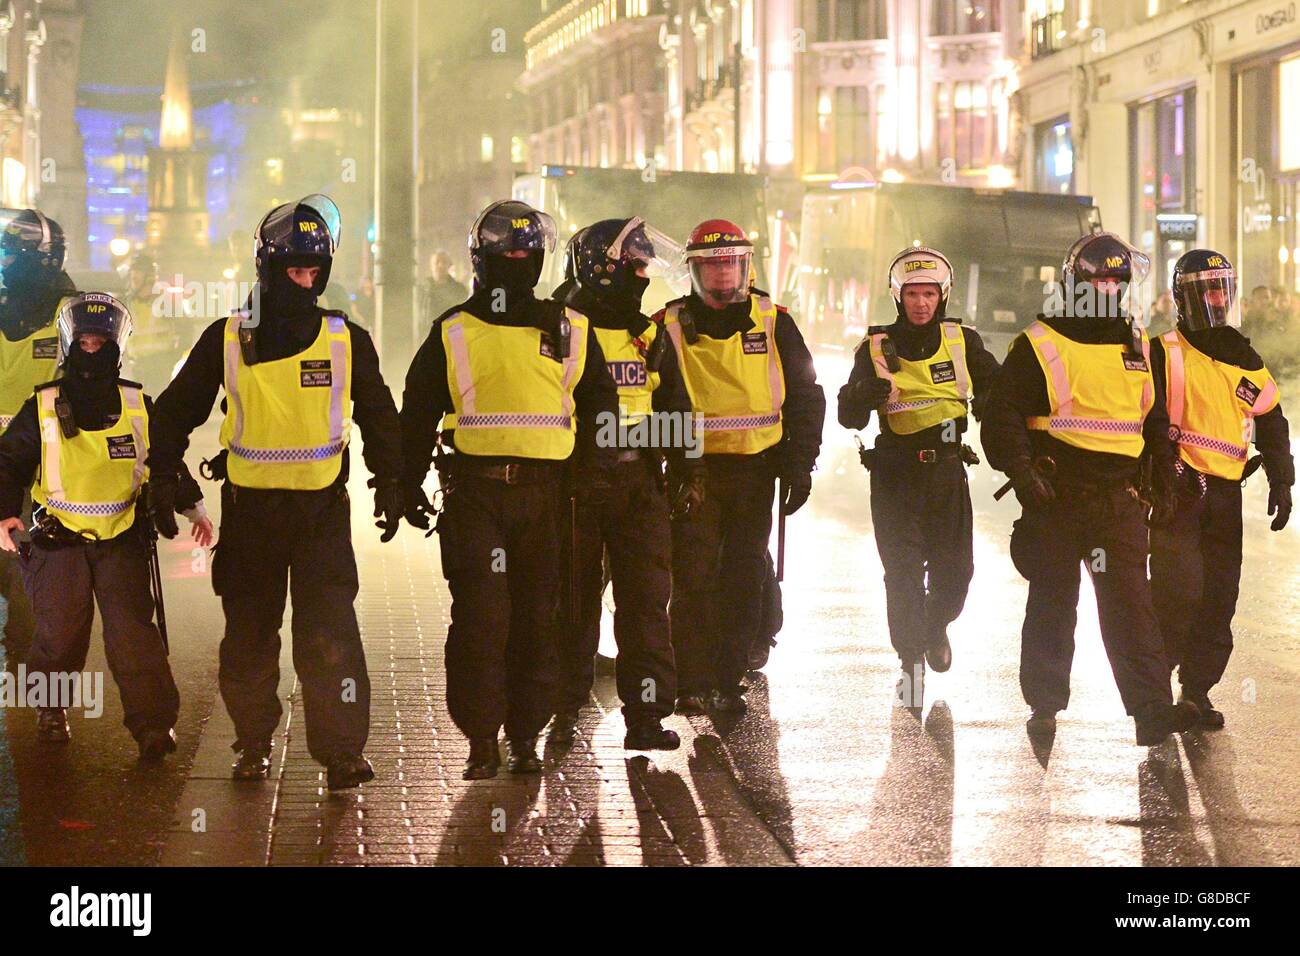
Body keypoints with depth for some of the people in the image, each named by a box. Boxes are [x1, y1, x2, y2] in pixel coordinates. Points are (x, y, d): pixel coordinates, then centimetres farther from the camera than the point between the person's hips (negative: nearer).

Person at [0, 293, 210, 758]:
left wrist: (191, 505, 10)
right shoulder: (42, 409, -1)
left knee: (133, 629, -9)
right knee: (59, 631, 2)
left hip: (122, 537, 0)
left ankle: (153, 721, -7)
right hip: (60, 538, 0)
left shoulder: (137, 405, 4)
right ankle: (52, 707, 25)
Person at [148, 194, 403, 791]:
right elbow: (175, 413, 10)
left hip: (323, 506, -1)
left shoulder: (346, 341, 4)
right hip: (249, 507, 1)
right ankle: (253, 745, 20)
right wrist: (163, 482, 5)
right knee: (248, 635, 7)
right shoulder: (227, 340, 2)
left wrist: (391, 485, 8)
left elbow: (378, 418, 14)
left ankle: (342, 749, -7)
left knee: (330, 634, -10)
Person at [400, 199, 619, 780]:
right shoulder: (452, 333, 6)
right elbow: (417, 416, 10)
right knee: (480, 614, -9)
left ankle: (525, 736, 13)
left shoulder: (570, 332, 9)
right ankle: (481, 739, -2)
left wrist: (595, 470, 7)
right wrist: (410, 488, 7)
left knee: (536, 617, 4)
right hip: (474, 490, -2)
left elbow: (600, 404, 17)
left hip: (544, 492, 2)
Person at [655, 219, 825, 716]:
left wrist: (799, 464, 2)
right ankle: (691, 686, -2)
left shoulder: (773, 323, 3)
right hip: (693, 471, -1)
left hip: (756, 469, 2)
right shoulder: (669, 326, 1)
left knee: (744, 581, 3)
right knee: (693, 578, -7)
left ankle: (729, 682, 11)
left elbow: (804, 395, 8)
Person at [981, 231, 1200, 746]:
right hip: (1057, 494, -3)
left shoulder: (1139, 349, 13)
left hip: (1119, 496, 3)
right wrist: (1022, 473, -16)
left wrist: (1162, 487, 15)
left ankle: (1153, 709, -10)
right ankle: (1045, 707, 15)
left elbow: (1158, 423, 22)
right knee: (1053, 603, 5)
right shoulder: (1038, 346, -2)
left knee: (1131, 604, -4)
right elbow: (1002, 417, -5)